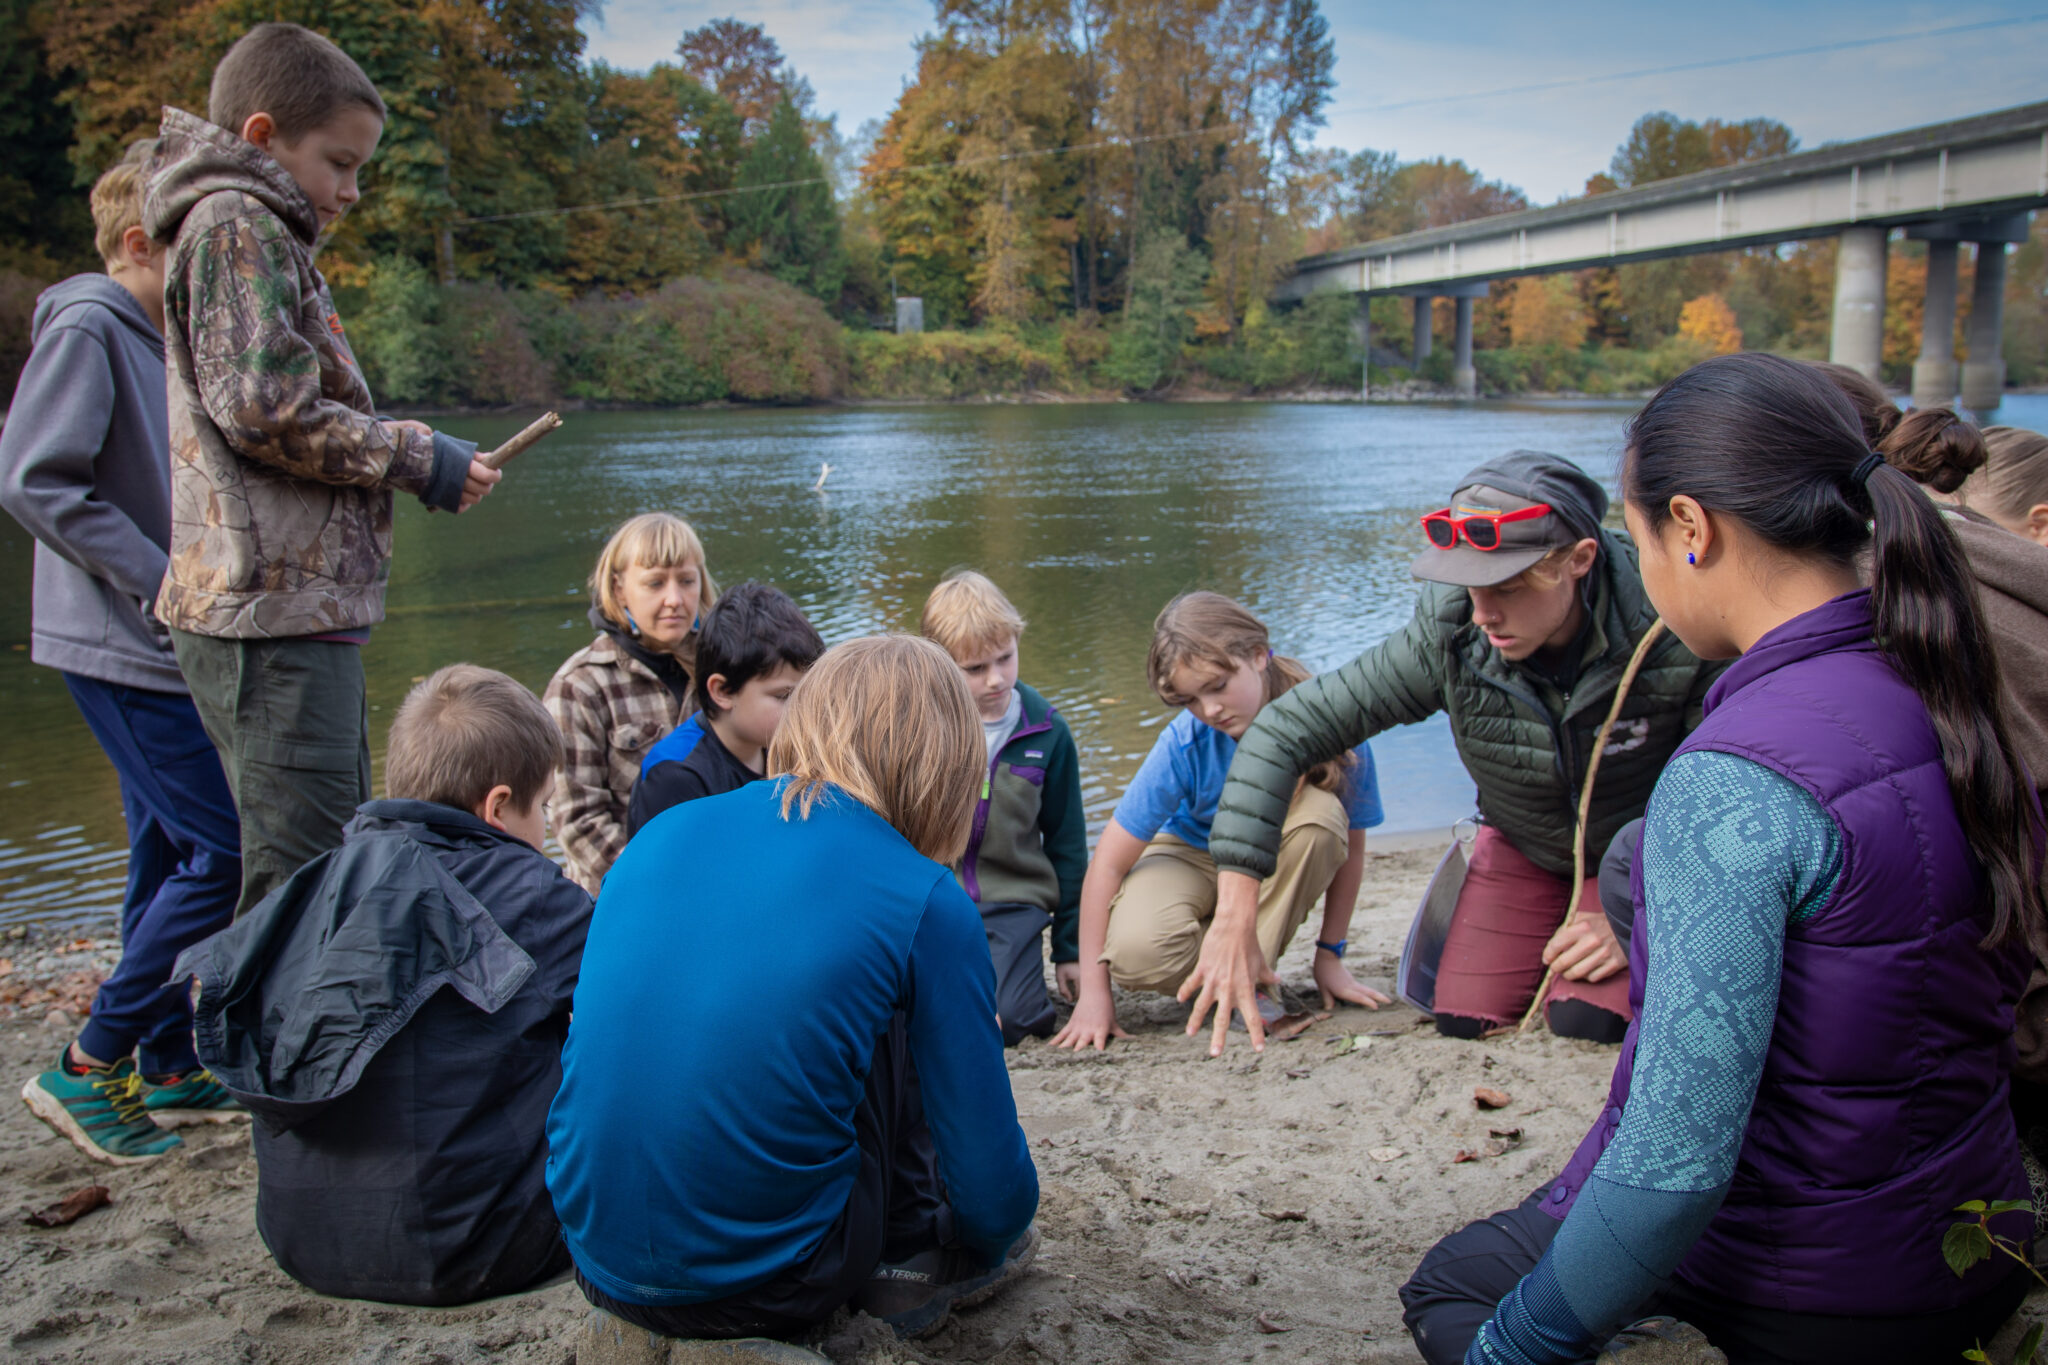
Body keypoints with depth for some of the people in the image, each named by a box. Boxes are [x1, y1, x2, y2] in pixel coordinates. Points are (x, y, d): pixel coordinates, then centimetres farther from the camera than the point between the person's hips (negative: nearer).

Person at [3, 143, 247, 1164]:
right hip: (122, 648, -9)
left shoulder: (161, 336, 15)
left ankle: (169, 1070, 22)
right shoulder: (87, 331, -12)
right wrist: (162, 583, -20)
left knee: (171, 857, 12)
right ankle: (87, 1071, 1)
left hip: (165, 646, 9)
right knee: (223, 853, -10)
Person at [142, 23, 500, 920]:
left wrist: (400, 450, 12)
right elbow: (266, 408, -18)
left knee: (343, 856, 15)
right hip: (273, 611, -11)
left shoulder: (264, 235, 25)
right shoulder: (236, 224, -7)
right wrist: (417, 458, -8)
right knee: (301, 878, -10)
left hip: (303, 610, 11)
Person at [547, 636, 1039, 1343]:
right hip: (766, 1290, -5)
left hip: (598, 1266, 5)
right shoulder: (927, 904, -10)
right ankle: (912, 1256, 19)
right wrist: (995, 1240, 20)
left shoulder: (661, 833, 4)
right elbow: (987, 1160, -4)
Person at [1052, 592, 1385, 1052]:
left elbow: (1350, 847, -10)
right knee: (1136, 953, -35)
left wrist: (1330, 953, -5)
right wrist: (1093, 993, -25)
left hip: (1277, 874, 2)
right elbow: (1108, 862, -24)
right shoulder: (1183, 745, -27)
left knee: (1320, 811, -33)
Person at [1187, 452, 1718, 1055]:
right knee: (1465, 1016, -9)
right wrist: (1234, 922, -32)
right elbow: (1282, 732, -26)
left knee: (1588, 1017, -20)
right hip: (1523, 842, 2)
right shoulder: (1447, 639, -28)